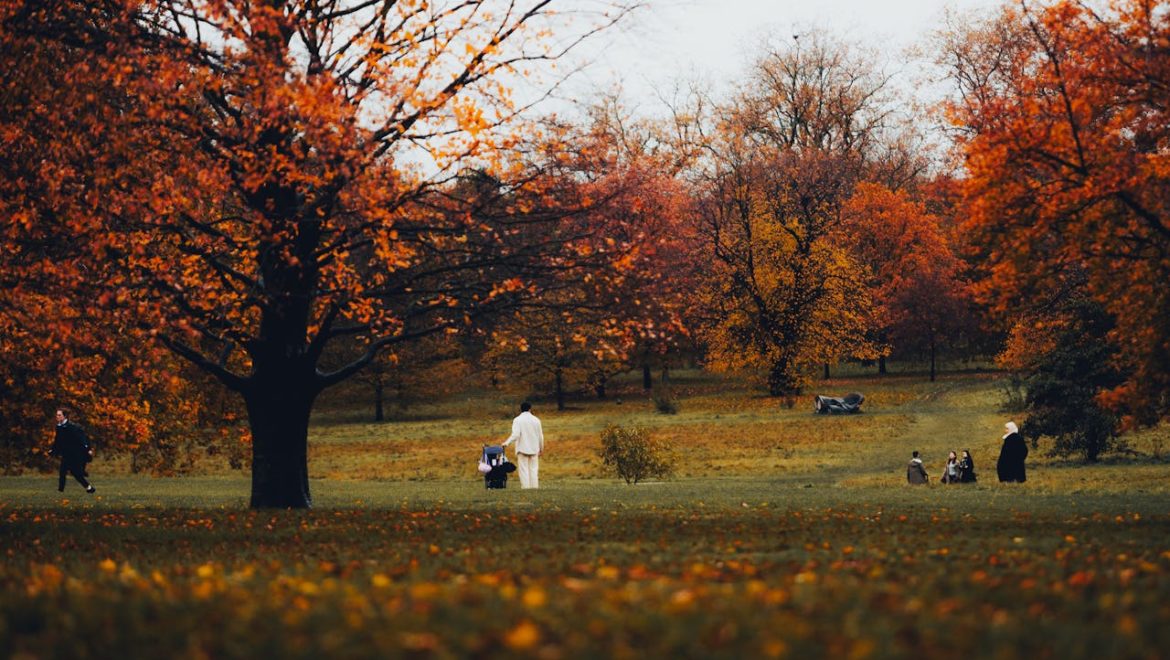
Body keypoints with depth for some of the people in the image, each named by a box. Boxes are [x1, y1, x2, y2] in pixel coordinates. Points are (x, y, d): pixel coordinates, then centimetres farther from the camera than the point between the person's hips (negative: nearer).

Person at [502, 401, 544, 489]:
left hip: (522, 449, -3)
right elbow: (540, 436, 8)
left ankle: (525, 488, -7)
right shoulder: (536, 420, 4)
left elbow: (515, 435, -17)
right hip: (534, 449, 3)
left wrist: (507, 442, -9)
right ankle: (535, 488, 6)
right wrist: (541, 449, 18)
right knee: (534, 470, 8)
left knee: (524, 471, -1)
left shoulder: (517, 420, -6)